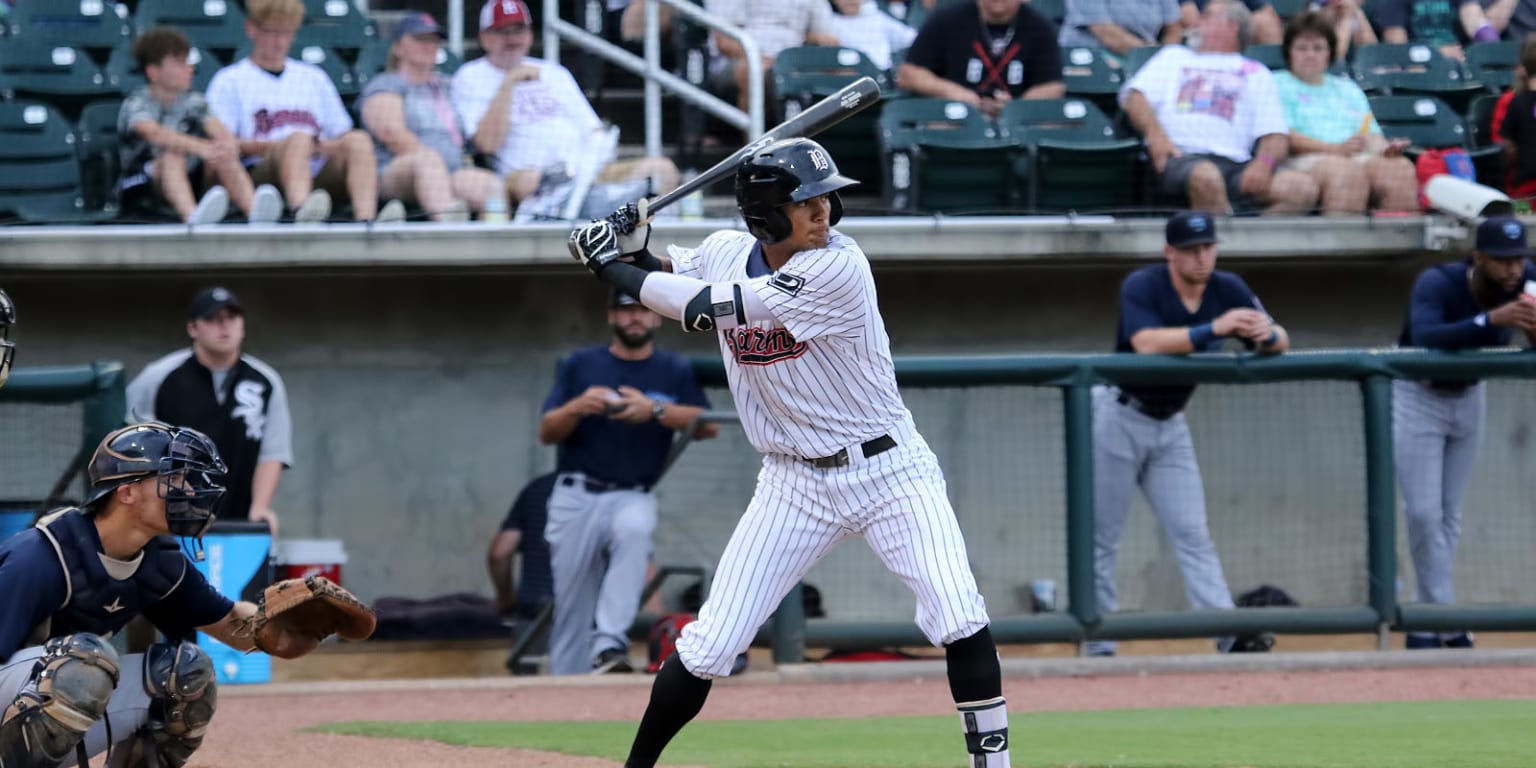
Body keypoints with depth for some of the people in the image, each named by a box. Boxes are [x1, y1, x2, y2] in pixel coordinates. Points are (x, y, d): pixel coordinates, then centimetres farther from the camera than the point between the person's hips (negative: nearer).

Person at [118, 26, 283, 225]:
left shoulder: (194, 102, 10)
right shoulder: (136, 104, -6)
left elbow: (217, 127, -10)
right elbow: (155, 133, -28)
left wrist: (228, 143, -36)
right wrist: (200, 147, -43)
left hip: (192, 180, 5)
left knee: (225, 158, -21)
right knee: (173, 155, -34)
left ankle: (254, 208, -52)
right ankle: (192, 214, -67)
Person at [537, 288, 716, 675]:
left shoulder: (675, 371, 7)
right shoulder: (580, 365, 8)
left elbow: (709, 425, -7)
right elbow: (547, 433, 4)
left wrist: (654, 410, -21)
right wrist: (577, 407, -17)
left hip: (633, 496, -2)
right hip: (575, 497, 2)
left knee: (634, 528, -36)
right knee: (572, 607, -2)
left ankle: (608, 645, -41)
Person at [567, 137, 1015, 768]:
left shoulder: (837, 269, -23)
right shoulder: (725, 253, -4)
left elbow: (705, 309, -25)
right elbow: (669, 275, 20)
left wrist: (611, 264, -15)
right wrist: (630, 248, -3)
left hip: (889, 472, -4)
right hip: (793, 485, 4)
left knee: (961, 624, -19)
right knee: (706, 648, 0)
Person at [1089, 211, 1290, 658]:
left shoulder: (1227, 290, -3)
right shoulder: (1142, 286, -18)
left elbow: (1280, 344, -6)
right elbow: (1147, 343, -36)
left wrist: (1267, 334, -30)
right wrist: (1212, 329, -44)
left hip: (1170, 426, 4)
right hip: (1118, 417, -4)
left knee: (1193, 535, -3)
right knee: (1101, 538, 0)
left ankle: (1230, 637, -12)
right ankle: (1099, 647, 6)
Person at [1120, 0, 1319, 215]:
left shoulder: (1256, 73, 27)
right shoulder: (1174, 56, 31)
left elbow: (1275, 135, 14)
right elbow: (1134, 96, 15)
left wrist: (1264, 163, -10)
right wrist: (1154, 133, -7)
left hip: (1236, 163, 2)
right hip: (1181, 158, -2)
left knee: (1304, 188, -27)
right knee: (1206, 177, -41)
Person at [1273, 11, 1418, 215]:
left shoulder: (1348, 89, 32)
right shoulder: (1278, 85, 14)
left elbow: (1371, 134, 21)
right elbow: (1285, 137, -2)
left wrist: (1384, 148, -4)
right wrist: (1337, 149, -14)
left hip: (1360, 158, 5)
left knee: (1401, 166, -27)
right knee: (1348, 171, -38)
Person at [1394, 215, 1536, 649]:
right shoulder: (1437, 283, -31)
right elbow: (1425, 338, -48)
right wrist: (1491, 320, -59)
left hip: (1468, 397, 4)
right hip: (1417, 396, -4)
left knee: (1449, 514, 7)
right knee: (1424, 513, -9)